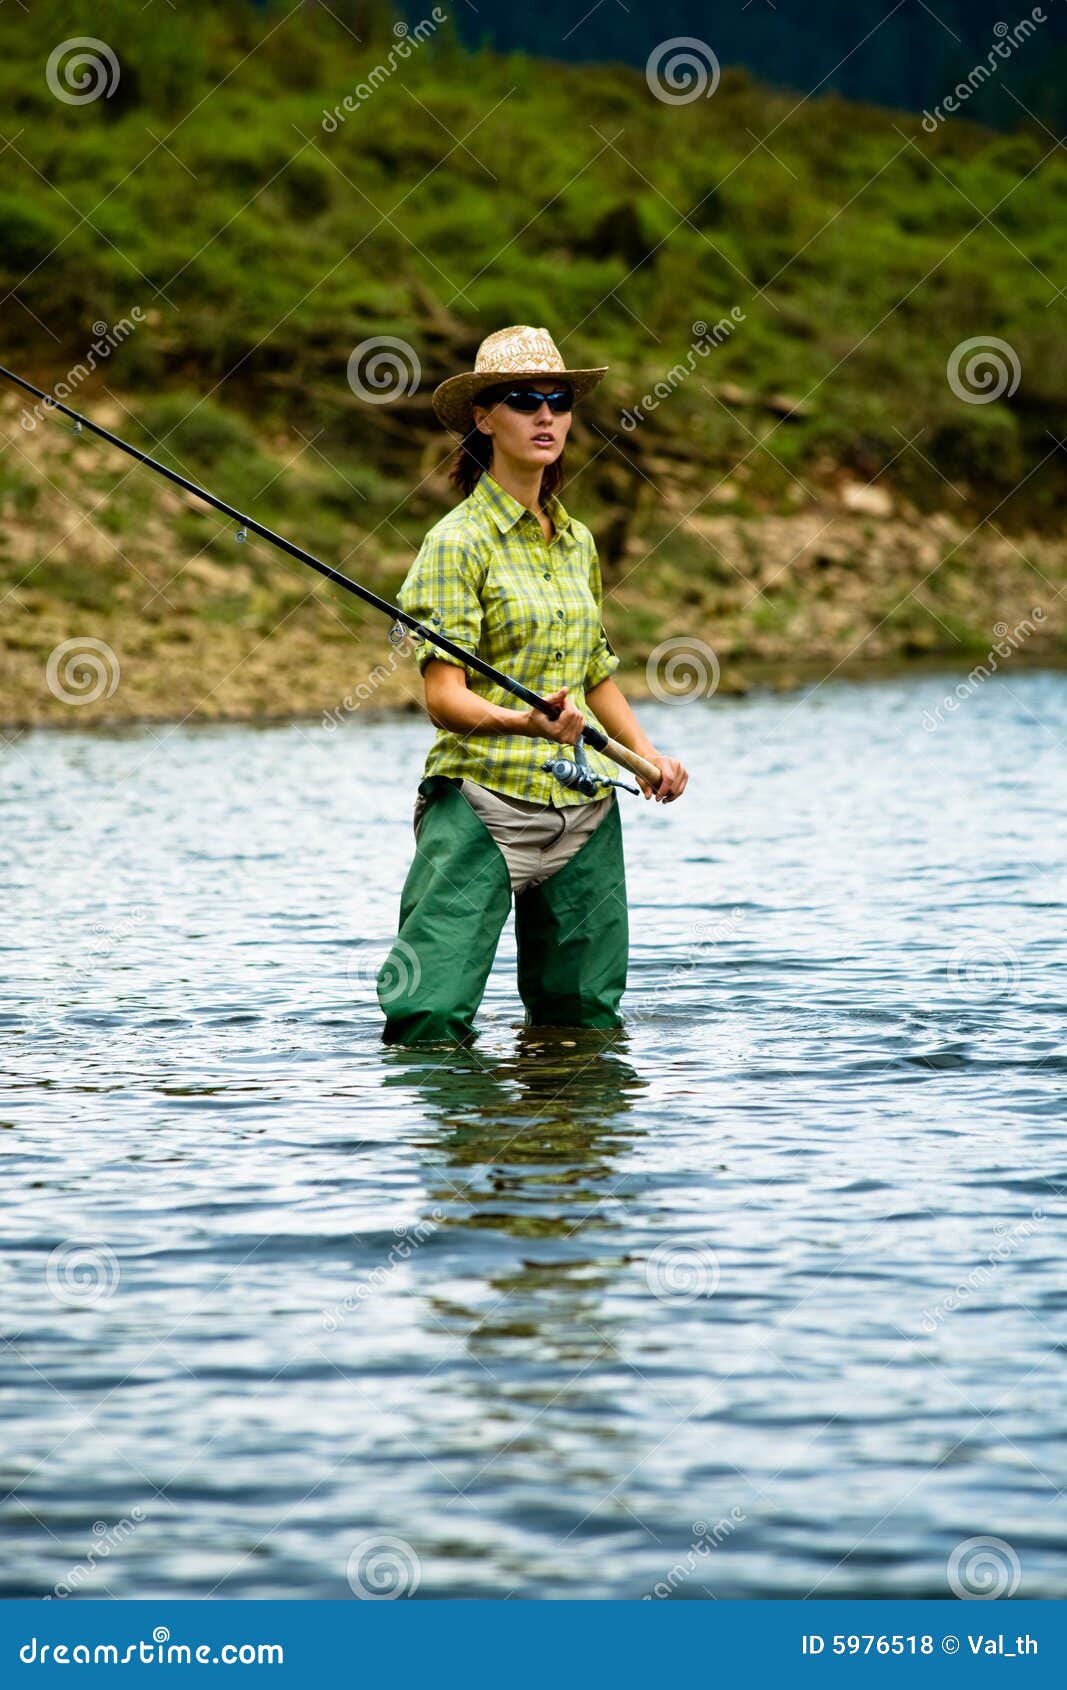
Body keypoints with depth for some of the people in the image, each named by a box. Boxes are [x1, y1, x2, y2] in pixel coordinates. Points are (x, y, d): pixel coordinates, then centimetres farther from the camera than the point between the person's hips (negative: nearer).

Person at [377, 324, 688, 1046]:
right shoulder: (460, 540, -6)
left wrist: (649, 753, 9)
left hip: (584, 807, 6)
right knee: (430, 1023, -15)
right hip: (482, 801, -6)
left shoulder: (577, 541, 14)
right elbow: (444, 697, -13)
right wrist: (525, 723, -31)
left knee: (587, 1020, 8)